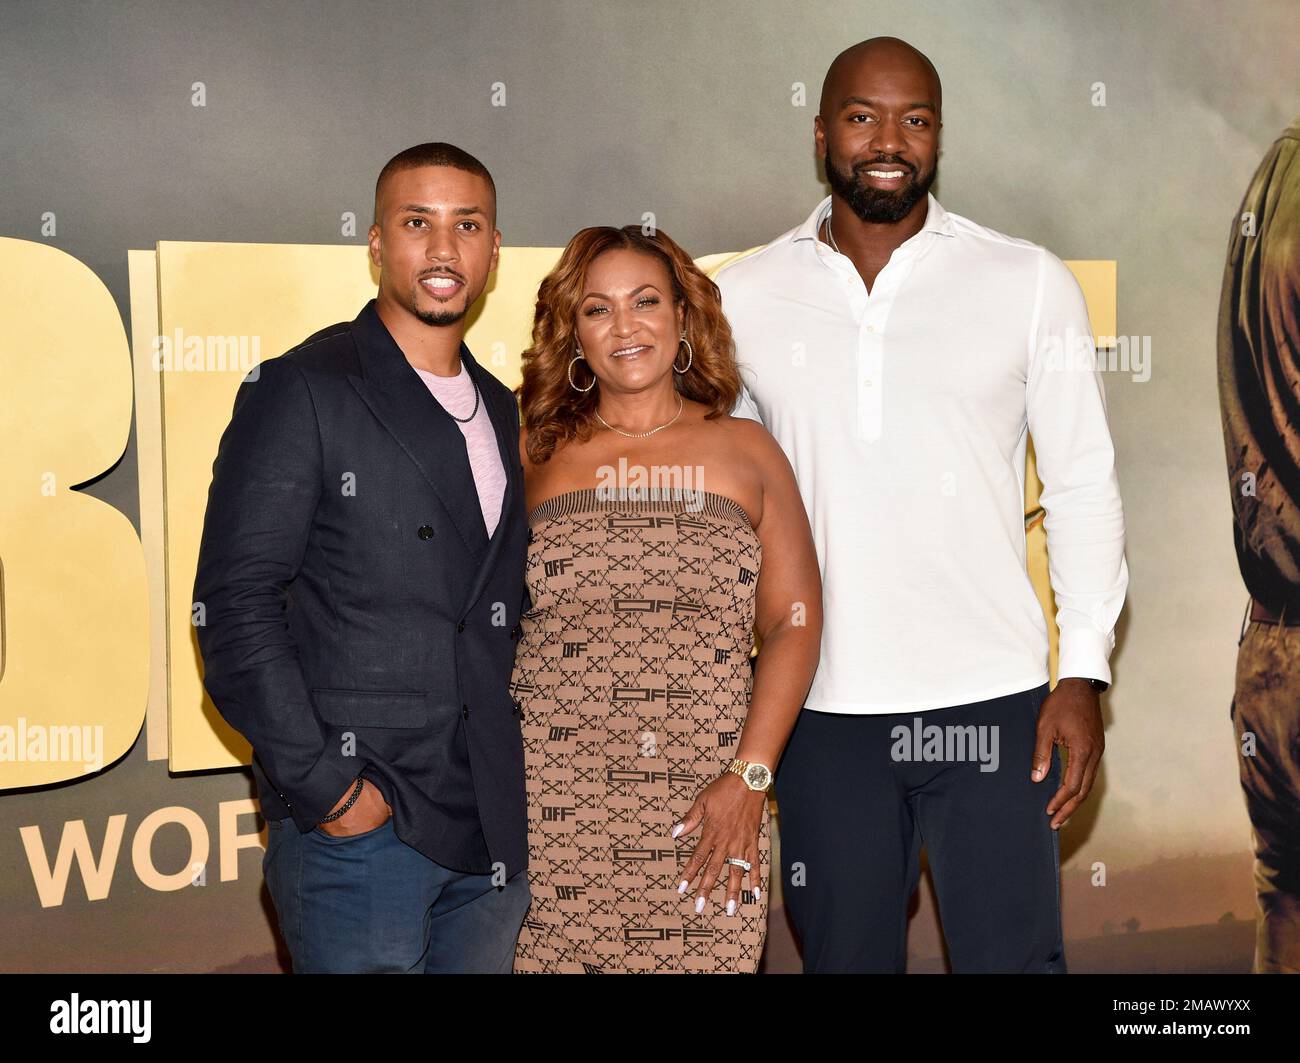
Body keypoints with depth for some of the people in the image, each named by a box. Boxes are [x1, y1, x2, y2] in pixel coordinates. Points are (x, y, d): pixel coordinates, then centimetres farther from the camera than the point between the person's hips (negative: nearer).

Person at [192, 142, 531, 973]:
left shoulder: (502, 413, 14)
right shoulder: (302, 391, -6)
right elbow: (235, 607, -12)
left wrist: (523, 777, 9)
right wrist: (325, 787, -15)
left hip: (493, 831, 6)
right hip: (358, 830, -6)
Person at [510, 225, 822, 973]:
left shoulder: (745, 452, 11)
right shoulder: (536, 459, 12)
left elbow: (795, 622, 5)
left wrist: (749, 777, -6)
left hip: (707, 812, 0)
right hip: (553, 810, 0)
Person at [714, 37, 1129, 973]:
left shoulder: (1030, 284, 1)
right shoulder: (744, 297, 5)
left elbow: (1084, 485, 3)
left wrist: (1085, 671, -4)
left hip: (992, 698, -1)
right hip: (820, 709, 2)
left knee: (1015, 955, 2)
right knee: (845, 955, 12)